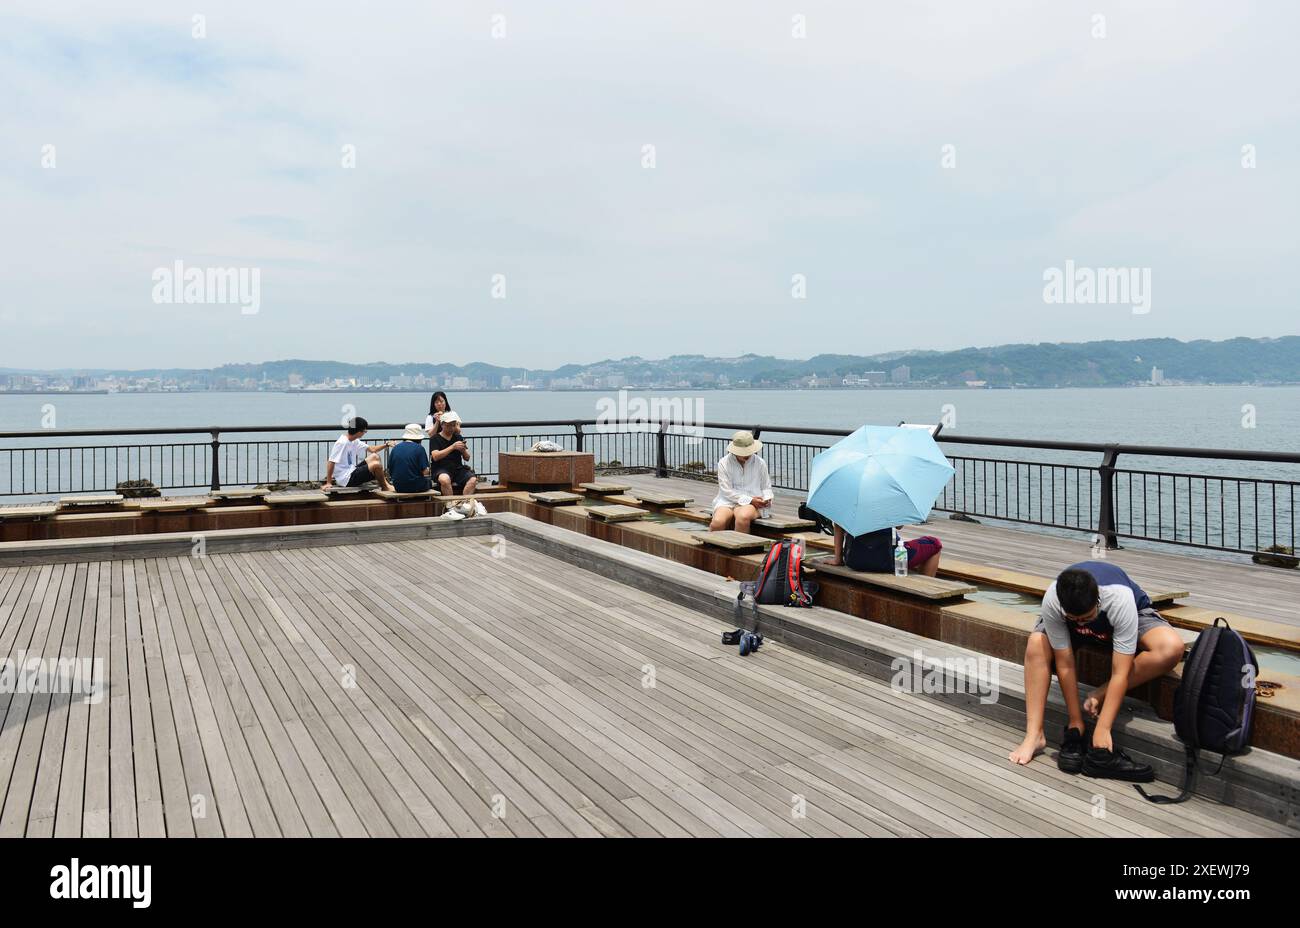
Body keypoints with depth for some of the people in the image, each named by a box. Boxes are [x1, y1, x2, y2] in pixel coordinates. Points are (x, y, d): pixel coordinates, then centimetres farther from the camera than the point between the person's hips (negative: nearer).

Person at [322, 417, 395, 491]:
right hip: (346, 480, -10)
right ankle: (385, 488, 0)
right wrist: (328, 483, -22)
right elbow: (331, 462, -23)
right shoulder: (342, 443, -20)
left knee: (374, 456, 14)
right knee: (376, 465, -21)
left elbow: (371, 449, 18)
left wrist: (386, 445, 6)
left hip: (351, 471, 10)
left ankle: (386, 483, 10)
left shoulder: (354, 441, 8)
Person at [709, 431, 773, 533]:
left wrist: (767, 499, -6)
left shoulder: (760, 463, 10)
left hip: (752, 504, 0)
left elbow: (766, 487, 19)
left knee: (743, 517, -37)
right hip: (728, 501, 0)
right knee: (718, 522, -33)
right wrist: (749, 500, -12)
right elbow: (726, 490, -4)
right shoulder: (724, 463, 3)